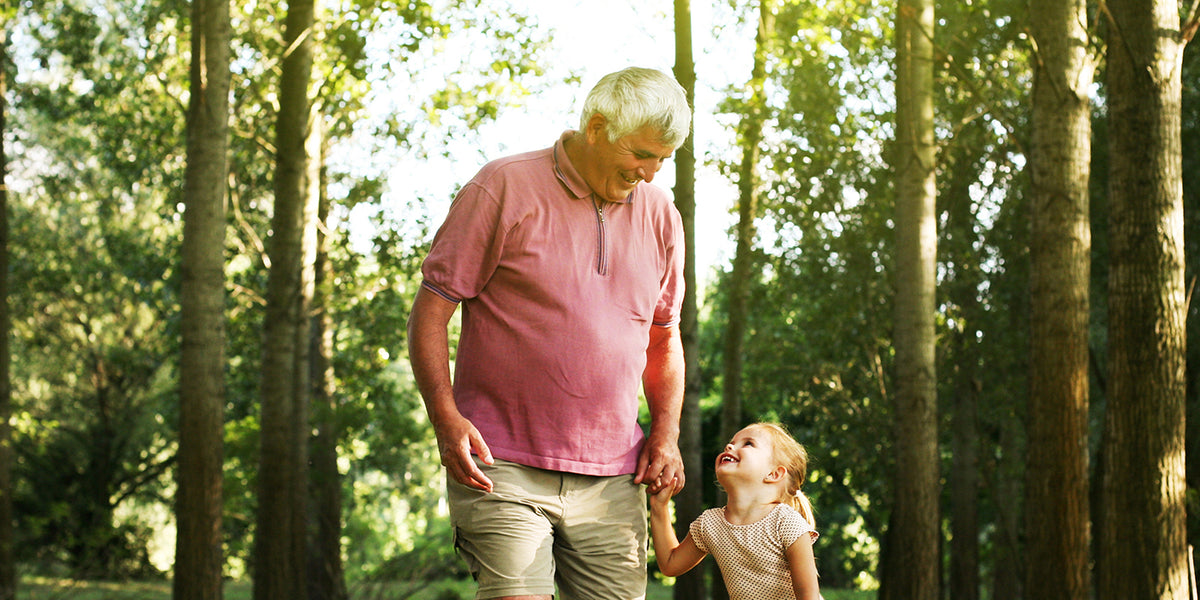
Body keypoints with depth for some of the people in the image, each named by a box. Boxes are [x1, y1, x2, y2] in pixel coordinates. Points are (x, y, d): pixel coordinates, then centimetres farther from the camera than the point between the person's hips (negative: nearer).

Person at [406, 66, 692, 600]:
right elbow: (430, 311, -3)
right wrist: (445, 418, -15)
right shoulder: (503, 190, -3)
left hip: (612, 480, 5)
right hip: (503, 466, -4)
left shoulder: (660, 216, 13)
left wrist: (666, 433, 8)